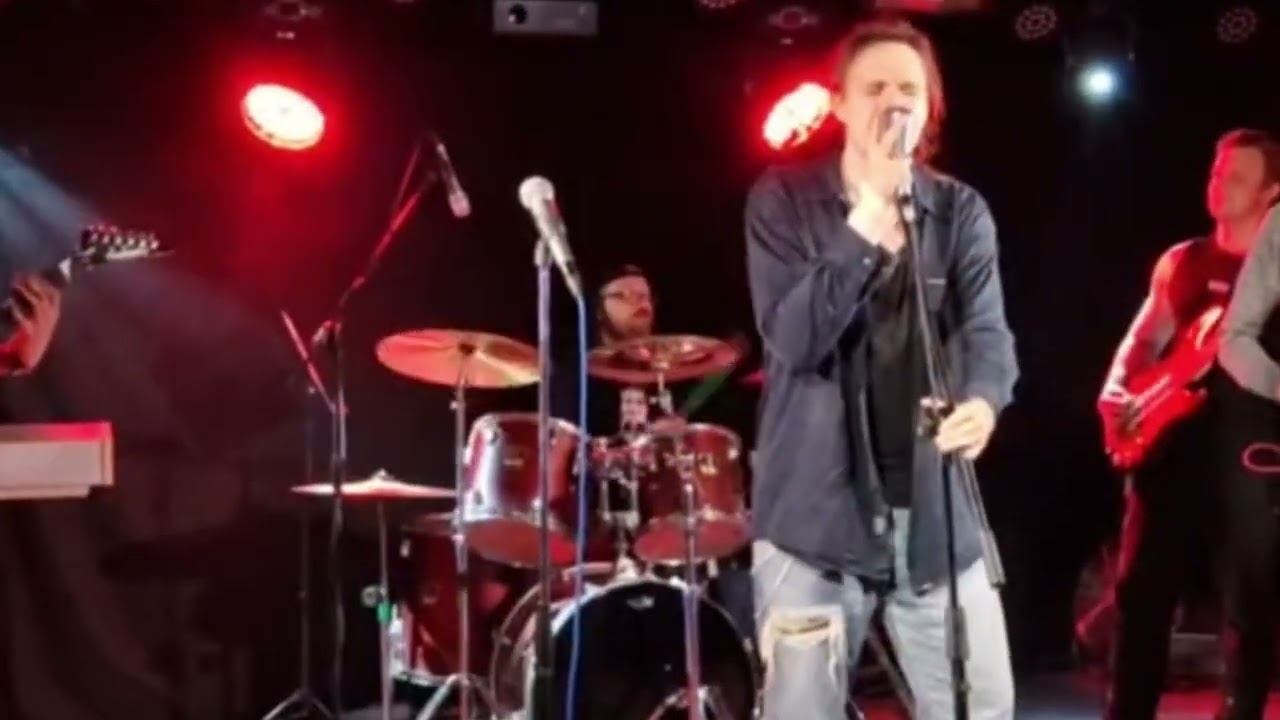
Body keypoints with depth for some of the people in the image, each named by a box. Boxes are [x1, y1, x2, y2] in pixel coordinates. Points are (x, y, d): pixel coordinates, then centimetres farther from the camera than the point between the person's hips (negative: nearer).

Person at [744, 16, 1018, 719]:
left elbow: (986, 328, -7)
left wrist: (982, 399, -31)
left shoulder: (962, 211, 6)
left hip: (935, 509, 3)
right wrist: (868, 222, -24)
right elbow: (792, 338, -14)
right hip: (814, 511, -3)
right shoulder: (784, 198, -3)